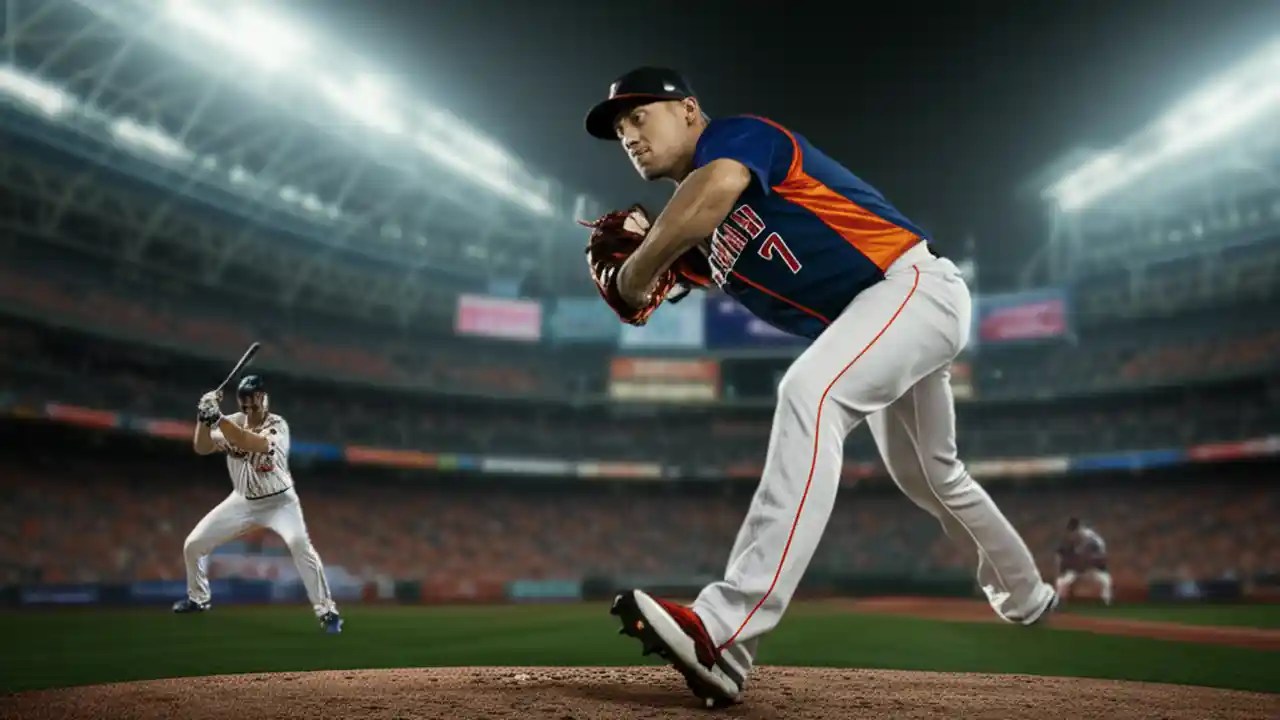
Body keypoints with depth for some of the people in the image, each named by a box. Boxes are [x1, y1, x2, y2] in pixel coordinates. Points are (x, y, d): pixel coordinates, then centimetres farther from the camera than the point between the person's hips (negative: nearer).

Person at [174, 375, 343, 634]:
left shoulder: (277, 426, -19)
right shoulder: (232, 422, -3)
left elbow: (249, 443, -38)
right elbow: (202, 448, -11)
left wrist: (217, 417, -42)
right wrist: (205, 418, -26)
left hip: (279, 501, -5)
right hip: (242, 501, 5)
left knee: (300, 545, -31)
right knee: (193, 544, 4)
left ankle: (326, 610, -23)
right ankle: (198, 598, 31)